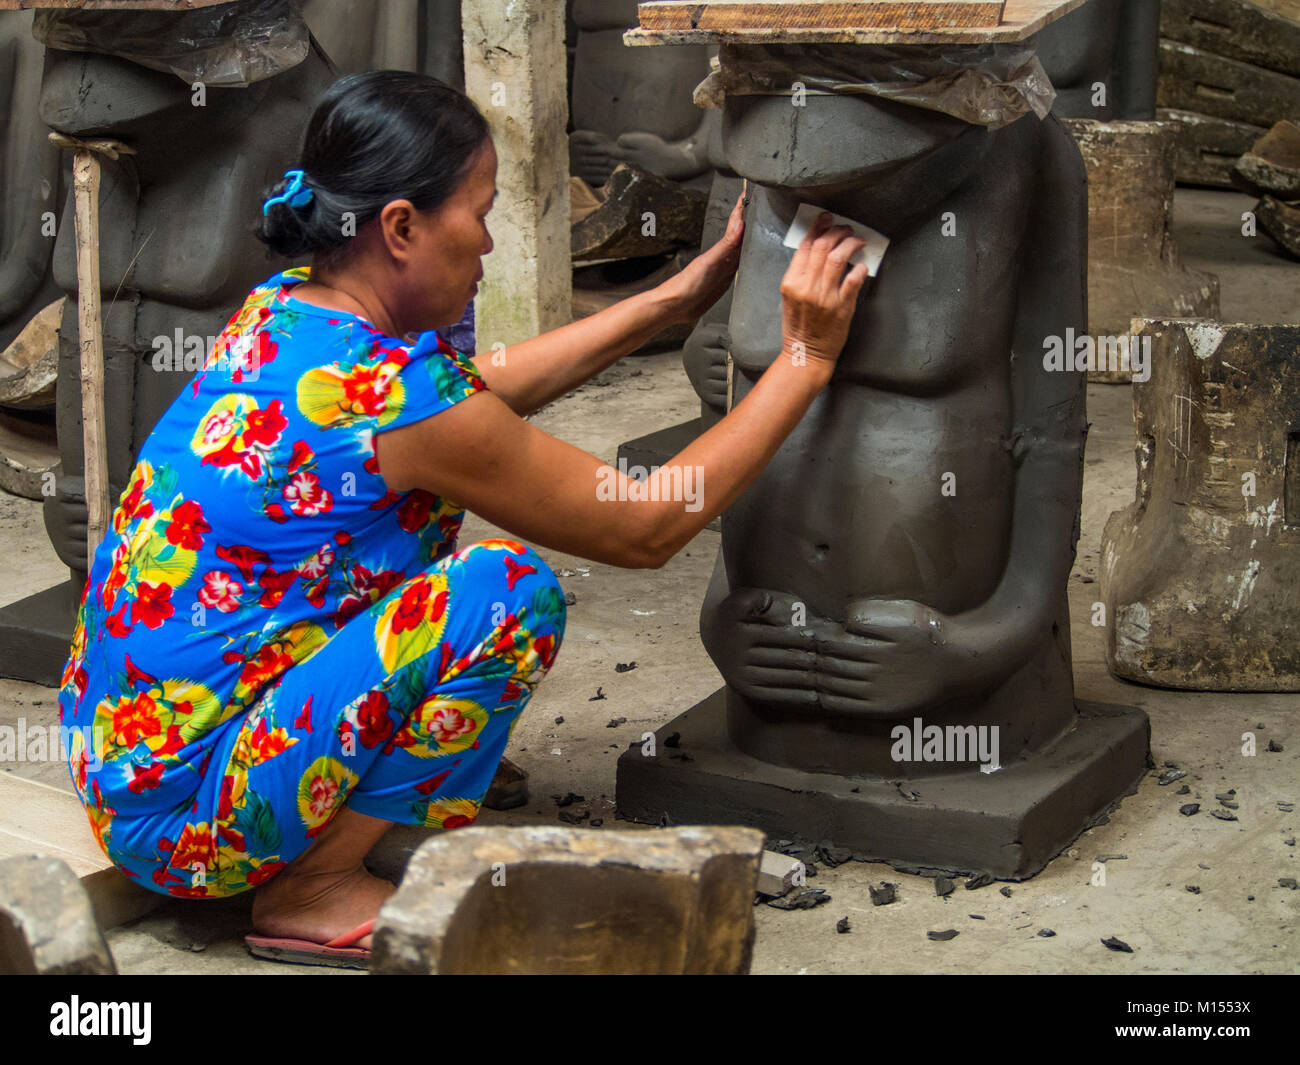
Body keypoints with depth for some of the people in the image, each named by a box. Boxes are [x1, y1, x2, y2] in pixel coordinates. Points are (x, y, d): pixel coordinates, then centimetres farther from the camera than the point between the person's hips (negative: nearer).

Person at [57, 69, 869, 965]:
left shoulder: (285, 310, 1)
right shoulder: (389, 396, -23)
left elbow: (484, 389, 18)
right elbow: (647, 530, -12)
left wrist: (682, 296, 18)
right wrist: (808, 357, -6)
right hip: (184, 819, -9)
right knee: (508, 588, -18)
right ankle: (315, 896, -3)